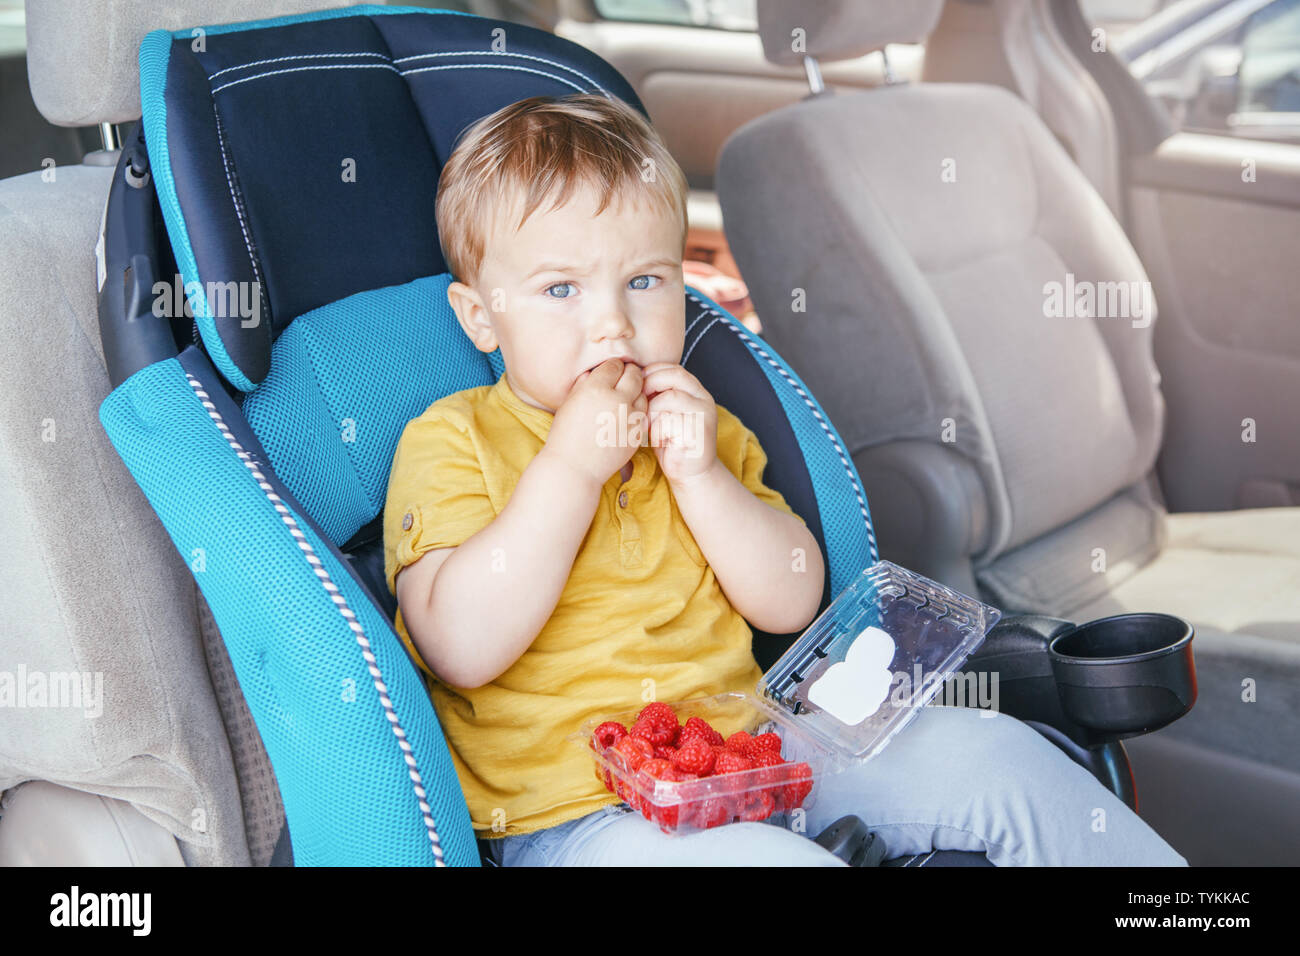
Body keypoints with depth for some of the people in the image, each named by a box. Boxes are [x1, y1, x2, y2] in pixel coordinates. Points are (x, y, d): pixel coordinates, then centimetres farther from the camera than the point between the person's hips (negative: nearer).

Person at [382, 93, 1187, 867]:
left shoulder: (696, 426, 12)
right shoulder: (450, 444, -5)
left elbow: (794, 604, 4)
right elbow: (464, 650, -20)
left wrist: (701, 475, -11)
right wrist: (572, 464, -21)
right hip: (578, 815, -5)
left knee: (990, 754, -2)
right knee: (763, 856, -36)